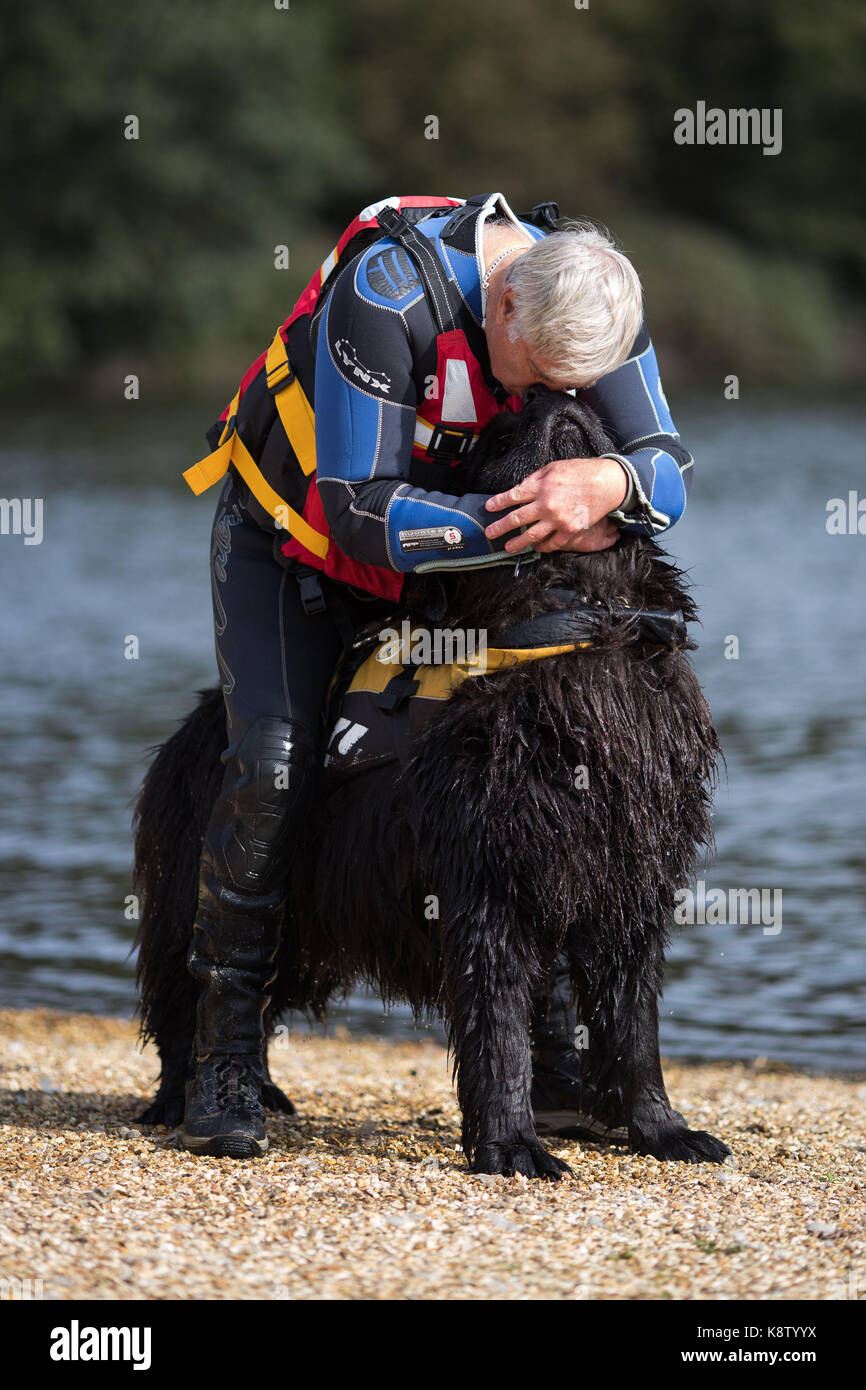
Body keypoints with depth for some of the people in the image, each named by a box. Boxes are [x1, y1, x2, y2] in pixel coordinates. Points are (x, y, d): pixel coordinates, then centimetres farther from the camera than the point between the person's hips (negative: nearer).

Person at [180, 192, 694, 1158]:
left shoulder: (593, 300, -21)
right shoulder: (388, 292, -37)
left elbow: (668, 468, -21)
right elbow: (360, 509, -36)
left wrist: (613, 482, -45)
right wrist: (522, 532, -41)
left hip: (440, 553, 5)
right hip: (290, 529, -4)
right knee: (274, 768, -20)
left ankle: (553, 1068, 1)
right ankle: (226, 1065, -10)